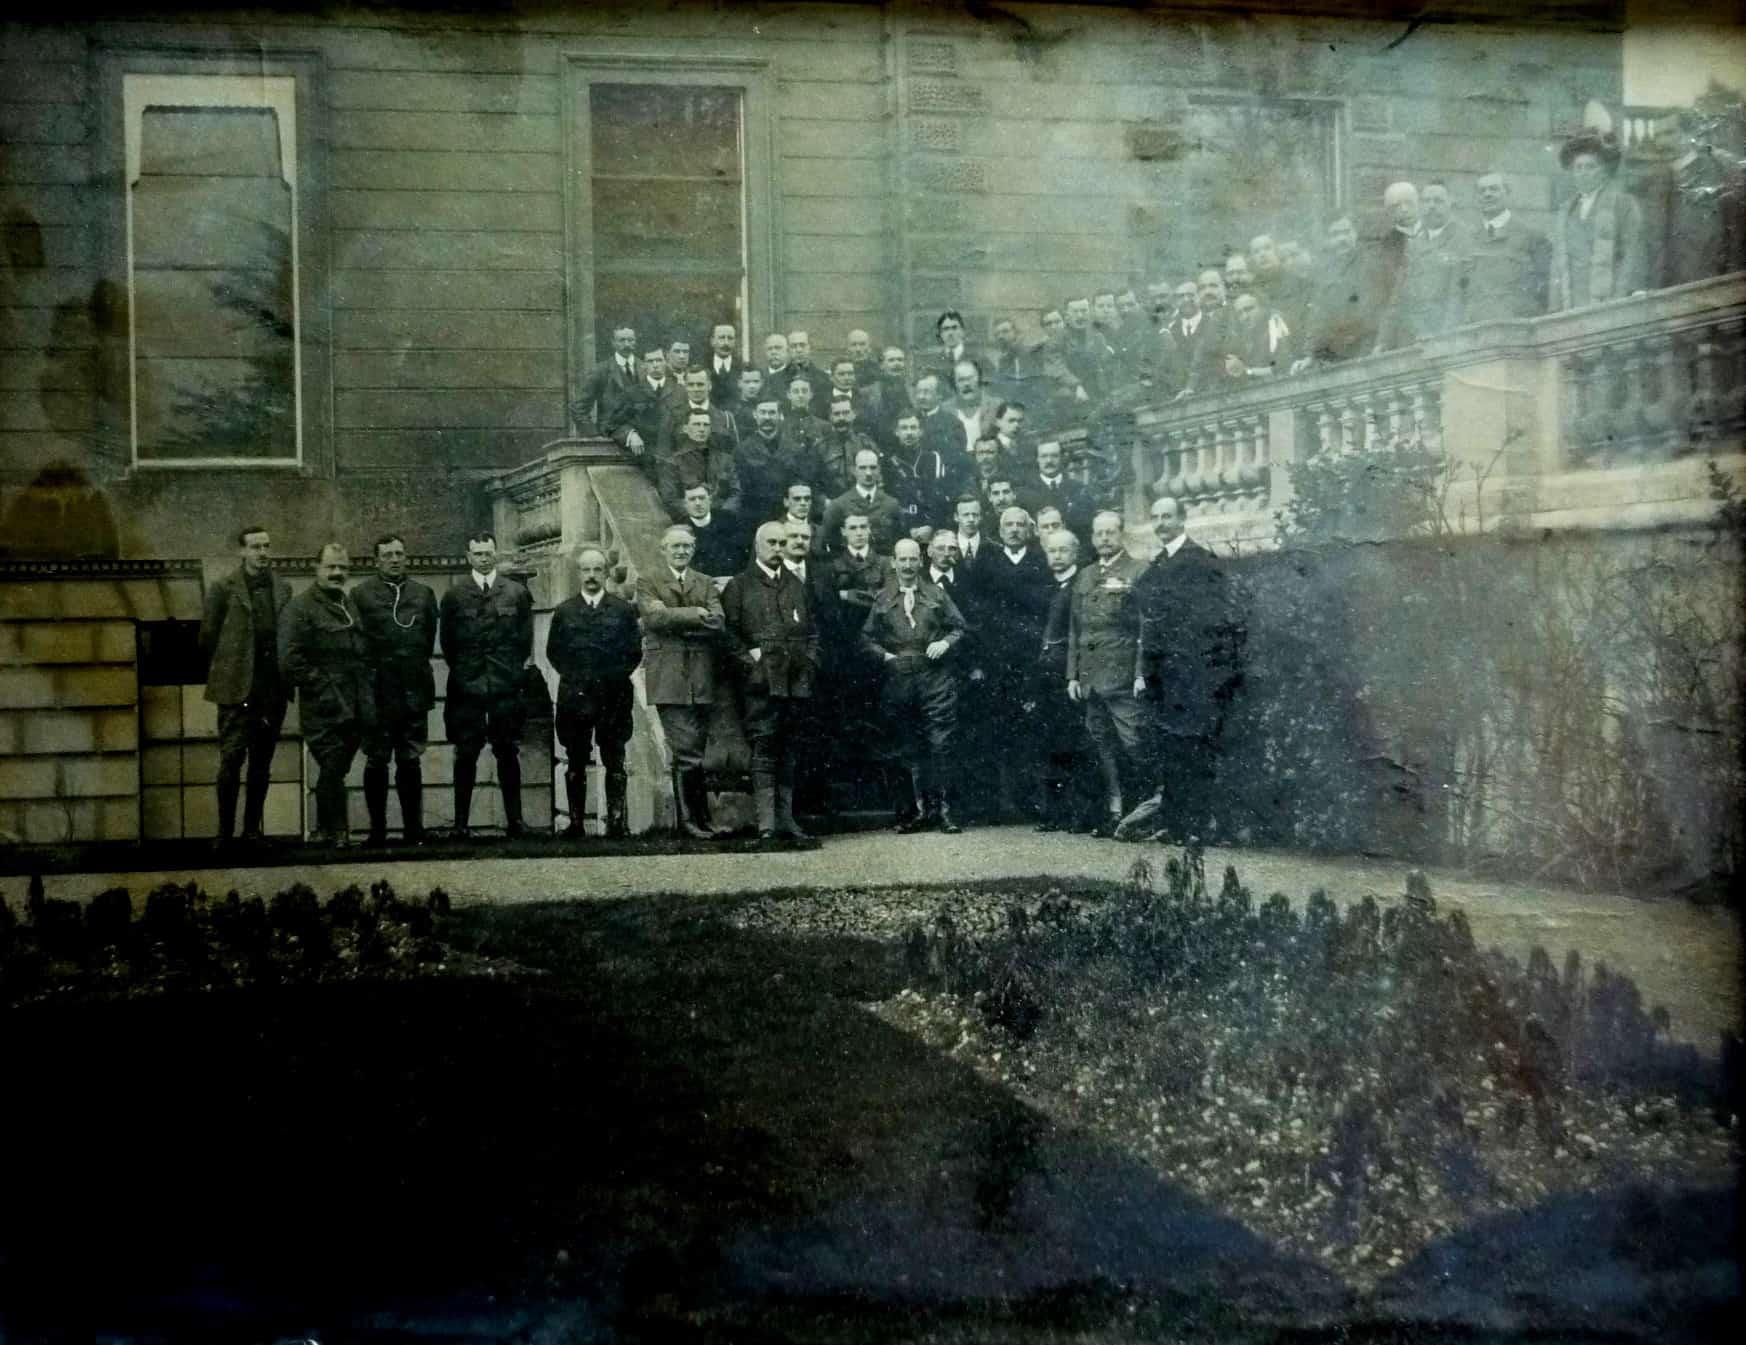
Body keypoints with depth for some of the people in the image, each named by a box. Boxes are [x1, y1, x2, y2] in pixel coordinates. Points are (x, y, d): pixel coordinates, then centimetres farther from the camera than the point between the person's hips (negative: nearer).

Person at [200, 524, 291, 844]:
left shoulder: (283, 589, 12)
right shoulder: (223, 589, 1)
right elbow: (207, 638, 4)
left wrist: (286, 678, 8)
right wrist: (221, 677, 6)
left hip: (273, 689, 4)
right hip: (237, 689, -4)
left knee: (261, 764, 7)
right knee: (231, 759, -6)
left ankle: (252, 830, 13)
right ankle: (225, 831, 1)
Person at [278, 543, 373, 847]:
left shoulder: (352, 605, 18)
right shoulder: (301, 607, -4)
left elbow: (364, 653, 24)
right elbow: (289, 658, -12)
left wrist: (367, 691, 13)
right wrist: (318, 688, -13)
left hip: (355, 708, 6)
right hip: (324, 708, -6)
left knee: (333, 772, 12)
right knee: (332, 771, -7)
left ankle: (324, 832, 20)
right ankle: (339, 833, 0)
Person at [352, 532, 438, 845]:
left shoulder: (423, 595, 10)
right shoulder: (361, 595, 0)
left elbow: (429, 640, 12)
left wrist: (418, 673, 9)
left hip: (414, 692, 2)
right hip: (377, 691, -2)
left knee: (411, 761, 6)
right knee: (376, 762, 2)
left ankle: (413, 827, 10)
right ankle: (377, 828, 7)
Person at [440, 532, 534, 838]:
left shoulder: (517, 593, 10)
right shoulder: (454, 596, 7)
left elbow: (525, 639, 11)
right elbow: (448, 642, 9)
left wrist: (515, 671, 5)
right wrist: (462, 672, 6)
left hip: (506, 686, 1)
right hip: (466, 687, -1)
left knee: (508, 754, 2)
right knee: (465, 755, -1)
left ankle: (514, 820, 5)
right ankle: (461, 822, 2)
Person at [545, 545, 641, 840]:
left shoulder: (623, 609, 8)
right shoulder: (564, 611, 10)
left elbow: (635, 652, 7)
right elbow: (554, 652, 10)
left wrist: (616, 677, -2)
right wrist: (573, 677, 0)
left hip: (614, 697, -1)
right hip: (574, 697, 1)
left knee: (614, 763, 0)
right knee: (575, 764, 2)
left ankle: (617, 822, 2)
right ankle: (576, 823, 6)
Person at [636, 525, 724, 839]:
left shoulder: (706, 583, 17)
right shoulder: (647, 582, 8)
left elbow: (717, 623, 1)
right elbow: (655, 616, -11)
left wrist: (676, 621, -8)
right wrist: (696, 614, -7)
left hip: (701, 676, 4)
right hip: (669, 676, -4)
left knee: (694, 750, 5)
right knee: (687, 751, -9)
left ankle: (697, 816, 11)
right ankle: (691, 817, -3)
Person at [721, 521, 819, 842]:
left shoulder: (796, 586, 19)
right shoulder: (739, 586, 4)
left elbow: (812, 630, 20)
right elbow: (728, 631, -2)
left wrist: (809, 661, 7)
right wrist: (749, 658, -11)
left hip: (796, 680, 5)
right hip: (761, 680, -5)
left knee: (787, 750, 8)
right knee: (763, 749, -9)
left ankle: (785, 817, 11)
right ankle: (766, 820, -10)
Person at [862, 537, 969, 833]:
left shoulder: (936, 596, 9)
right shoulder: (881, 600, 9)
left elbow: (959, 627, 12)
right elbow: (867, 638, 10)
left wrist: (946, 642, -6)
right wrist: (884, 655, -5)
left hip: (935, 679, -1)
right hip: (898, 680, 1)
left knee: (940, 745, -6)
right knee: (907, 750, 4)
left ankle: (943, 809, -3)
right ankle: (919, 808, 11)